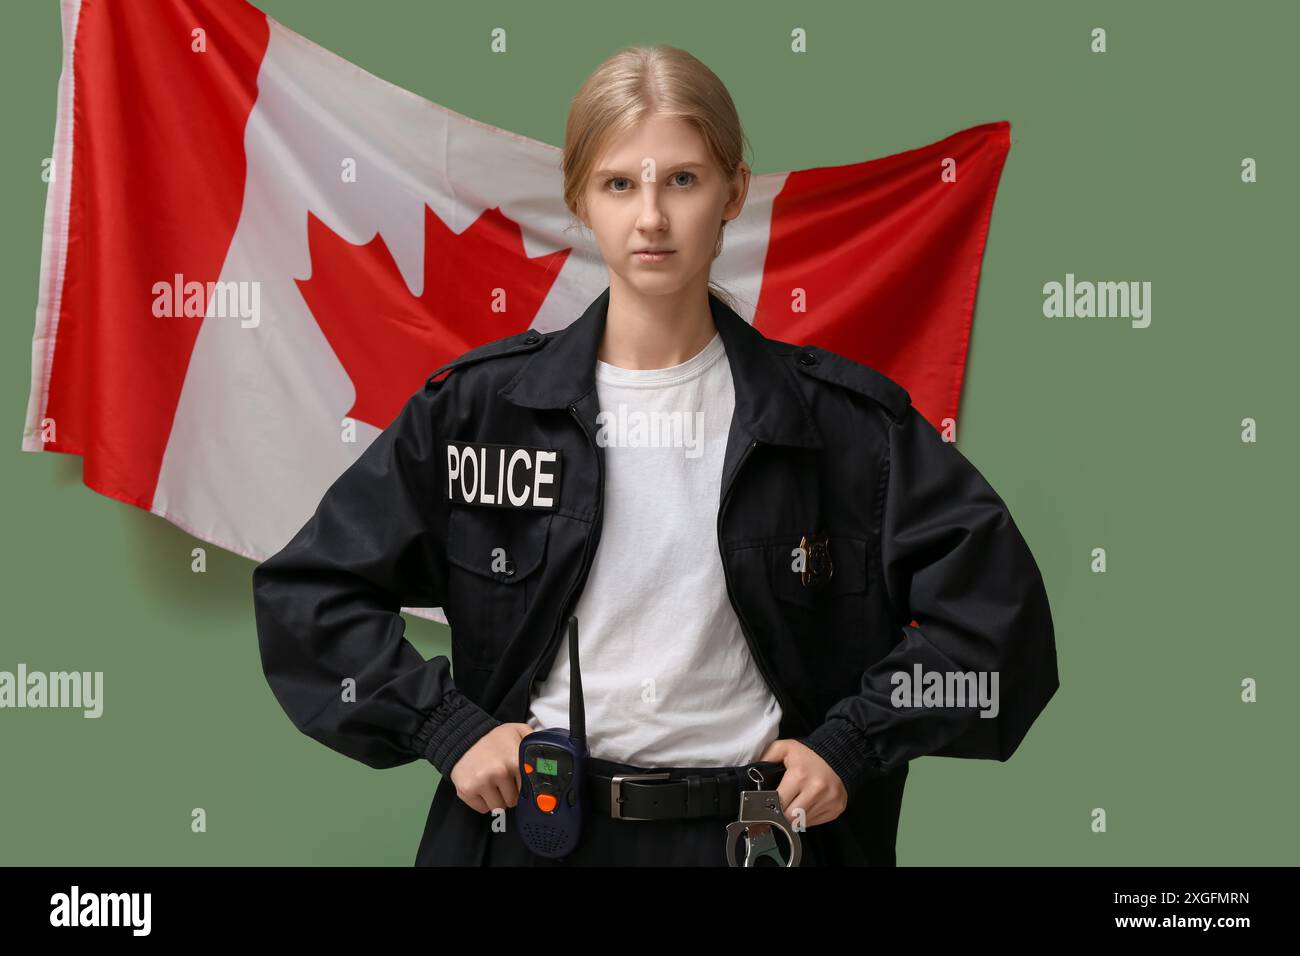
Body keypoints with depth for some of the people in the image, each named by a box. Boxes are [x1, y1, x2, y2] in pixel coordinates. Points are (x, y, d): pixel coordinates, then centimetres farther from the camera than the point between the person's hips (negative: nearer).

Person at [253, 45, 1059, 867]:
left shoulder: (841, 418, -5)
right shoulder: (478, 407, -5)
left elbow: (993, 594, -2)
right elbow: (309, 591, 0)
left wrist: (851, 745, -8)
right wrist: (448, 730, -8)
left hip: (752, 832, 0)